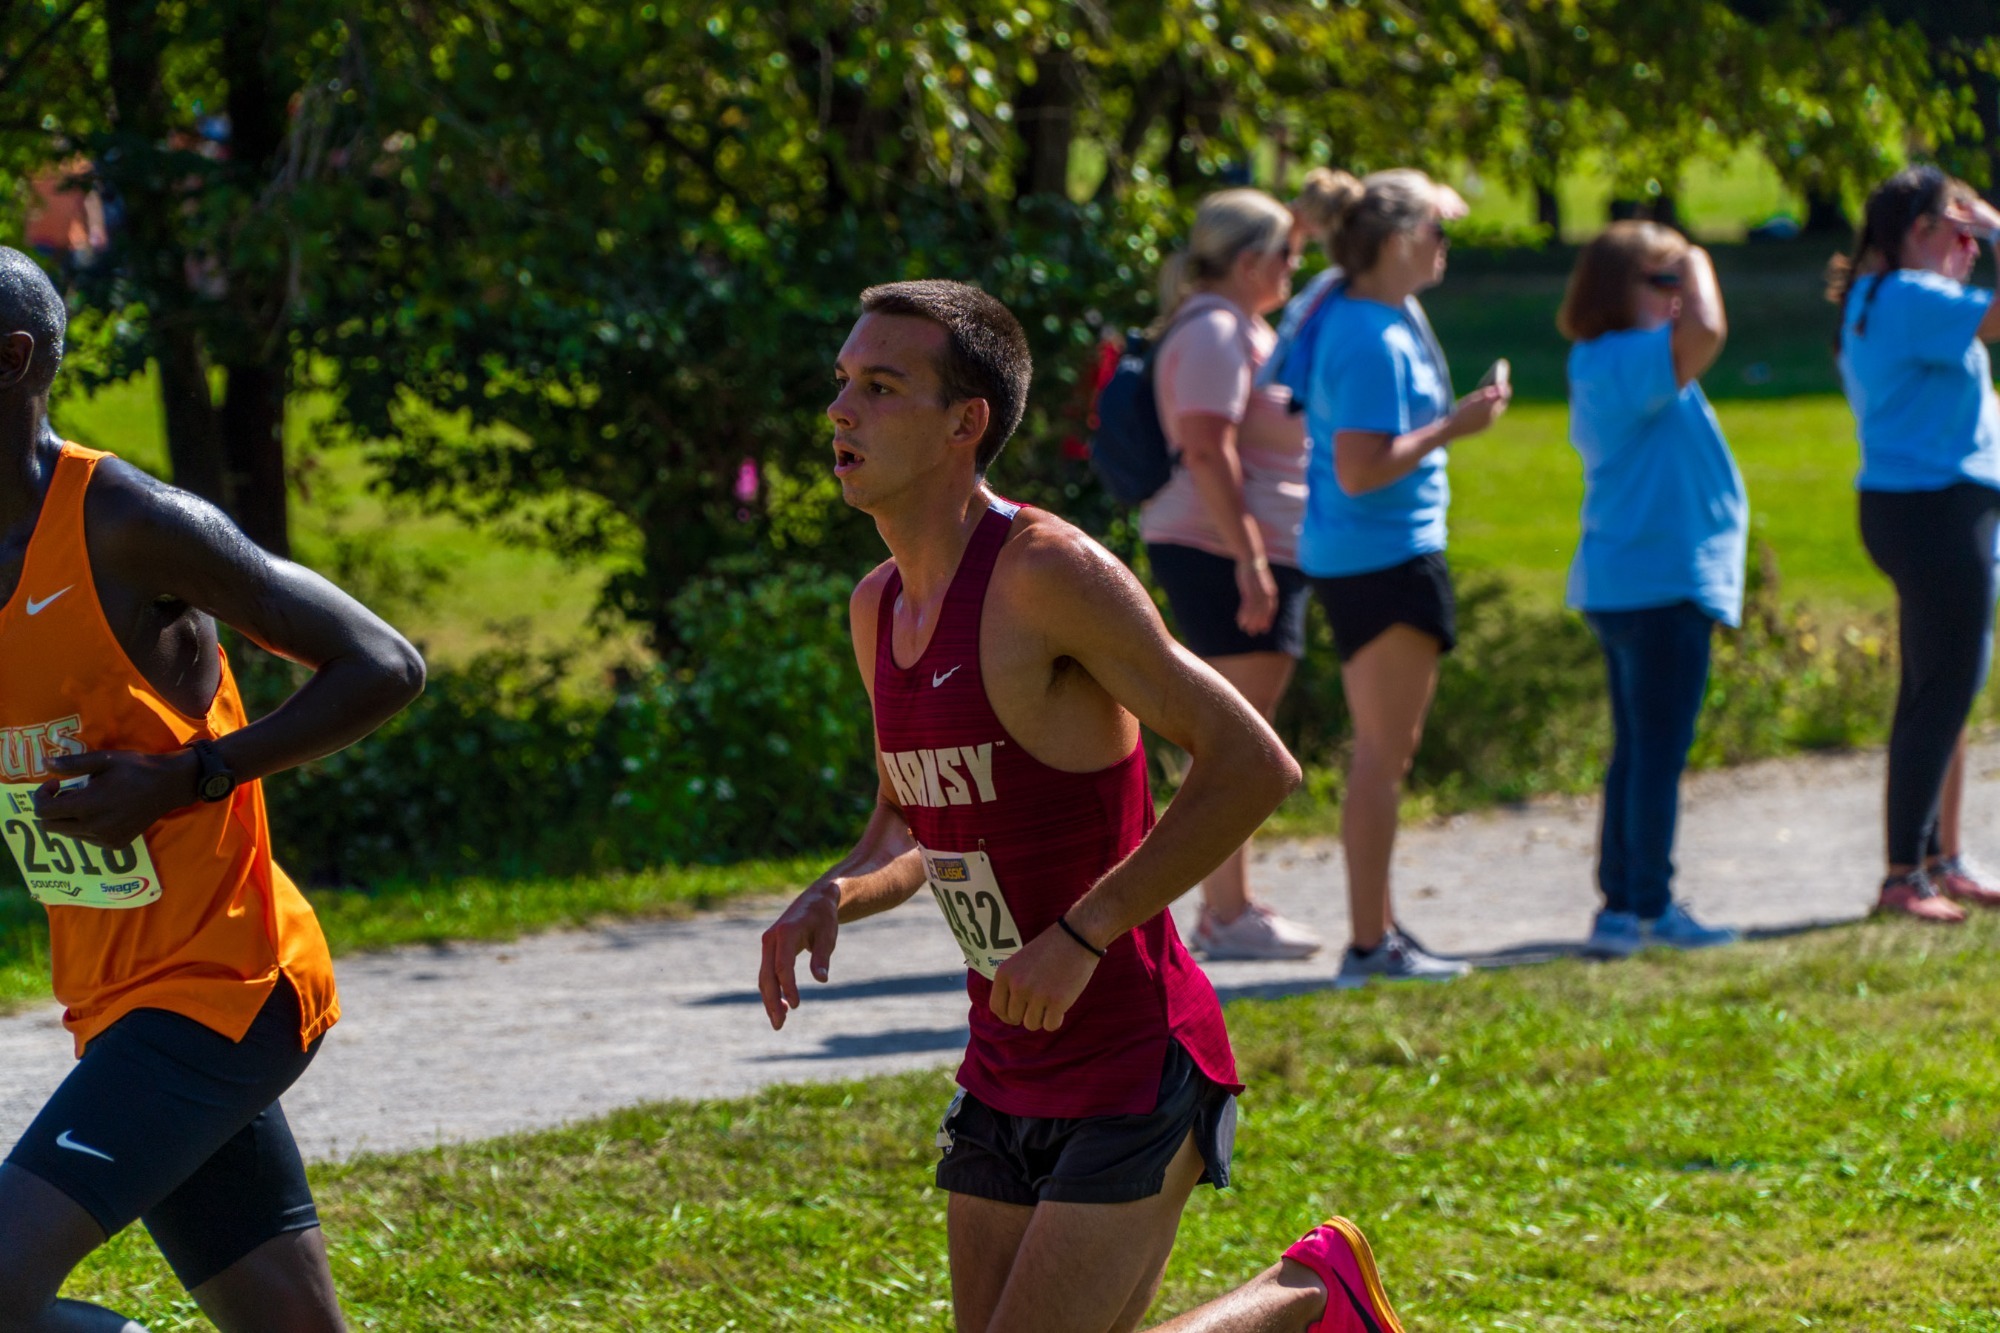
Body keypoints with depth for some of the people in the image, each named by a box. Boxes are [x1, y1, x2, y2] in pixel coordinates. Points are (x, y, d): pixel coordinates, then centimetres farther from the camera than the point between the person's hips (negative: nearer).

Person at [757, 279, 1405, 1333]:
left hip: (1136, 1068, -8)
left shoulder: (1048, 574, -18)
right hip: (1006, 1077, 8)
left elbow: (1254, 766, -20)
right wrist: (835, 896, -1)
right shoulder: (879, 608, 8)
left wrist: (1084, 936, -22)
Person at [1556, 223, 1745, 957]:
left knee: (1639, 752, 14)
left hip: (1623, 585, 11)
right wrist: (1698, 266, -18)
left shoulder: (1606, 365, 14)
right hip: (1660, 583, -11)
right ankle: (1646, 908, 0)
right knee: (1657, 753, -4)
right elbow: (1705, 331, -34)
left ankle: (1623, 905, 18)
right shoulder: (1627, 361, -19)